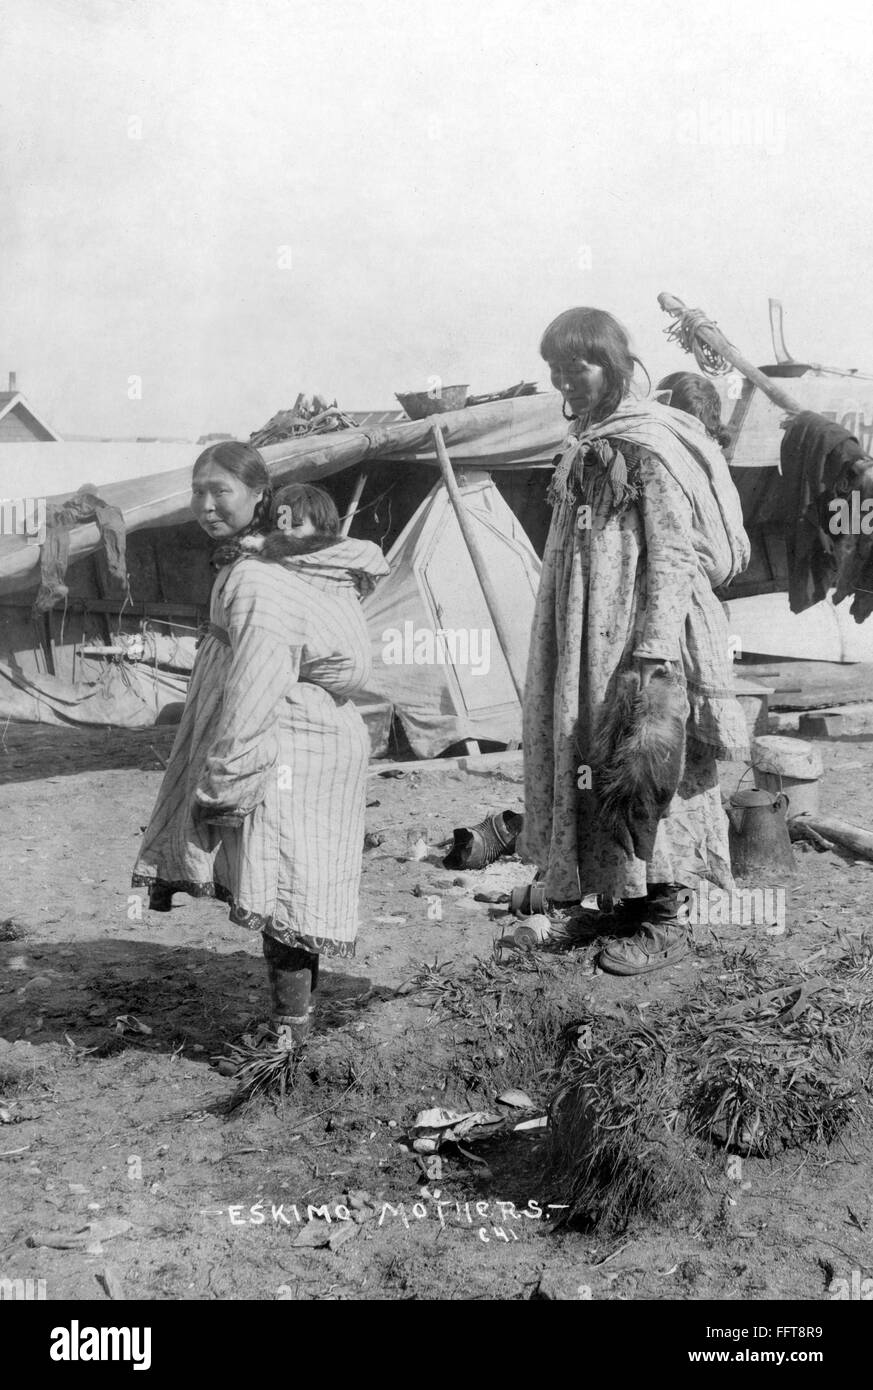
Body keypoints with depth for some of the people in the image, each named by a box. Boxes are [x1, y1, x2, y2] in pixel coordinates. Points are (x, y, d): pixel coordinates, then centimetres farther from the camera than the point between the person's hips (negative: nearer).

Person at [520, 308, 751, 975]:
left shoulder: (651, 446, -12)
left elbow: (673, 553, -17)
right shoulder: (586, 449, 14)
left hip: (642, 637, -9)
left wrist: (654, 650, -23)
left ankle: (665, 919, 7)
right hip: (589, 643, 9)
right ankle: (625, 898, 23)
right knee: (596, 758, 12)